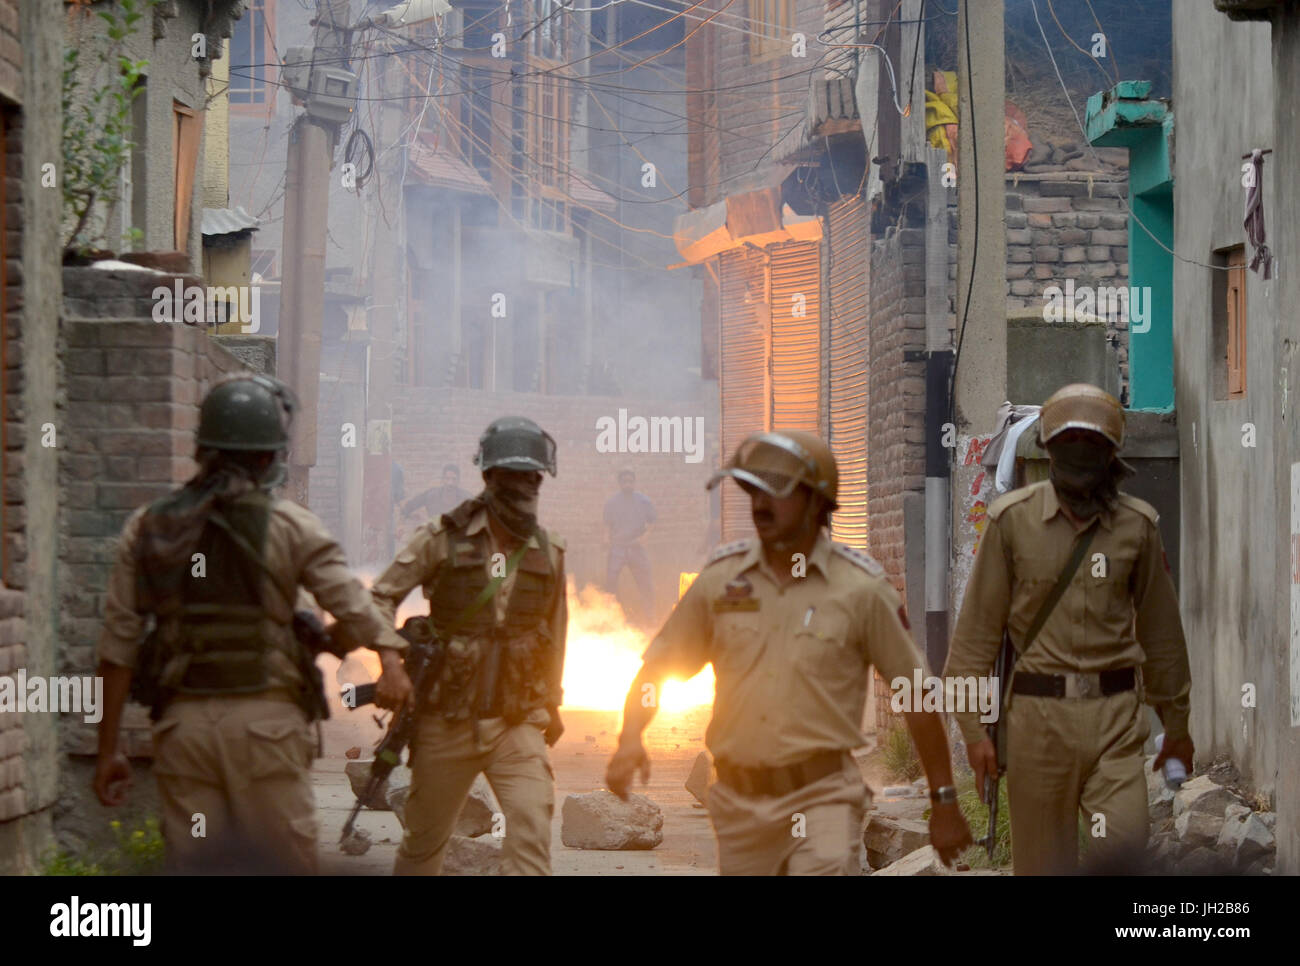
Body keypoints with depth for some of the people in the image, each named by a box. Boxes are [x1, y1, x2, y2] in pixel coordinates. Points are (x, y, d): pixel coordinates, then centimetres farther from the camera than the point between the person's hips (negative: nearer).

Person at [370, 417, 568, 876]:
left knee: (532, 825, -19)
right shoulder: (444, 538, -4)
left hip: (517, 724, 2)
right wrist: (392, 660, -17)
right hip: (448, 721, -1)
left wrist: (552, 703, 23)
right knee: (425, 839, 12)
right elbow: (381, 596, -2)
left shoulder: (548, 552, 6)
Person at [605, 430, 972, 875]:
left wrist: (944, 802, 2)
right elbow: (656, 668, 11)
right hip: (739, 801, 4)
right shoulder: (720, 580, 4)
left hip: (823, 799, -4)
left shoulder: (861, 589, -4)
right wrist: (629, 740, -8)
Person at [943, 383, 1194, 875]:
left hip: (1116, 712, 1)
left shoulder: (1137, 525, 4)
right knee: (1043, 864, 6)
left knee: (1124, 852, -14)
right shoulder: (1013, 519, -1)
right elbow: (978, 628, 1)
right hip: (1039, 711, -1)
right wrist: (972, 727, -3)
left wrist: (1177, 727, 17)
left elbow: (1161, 631, 12)